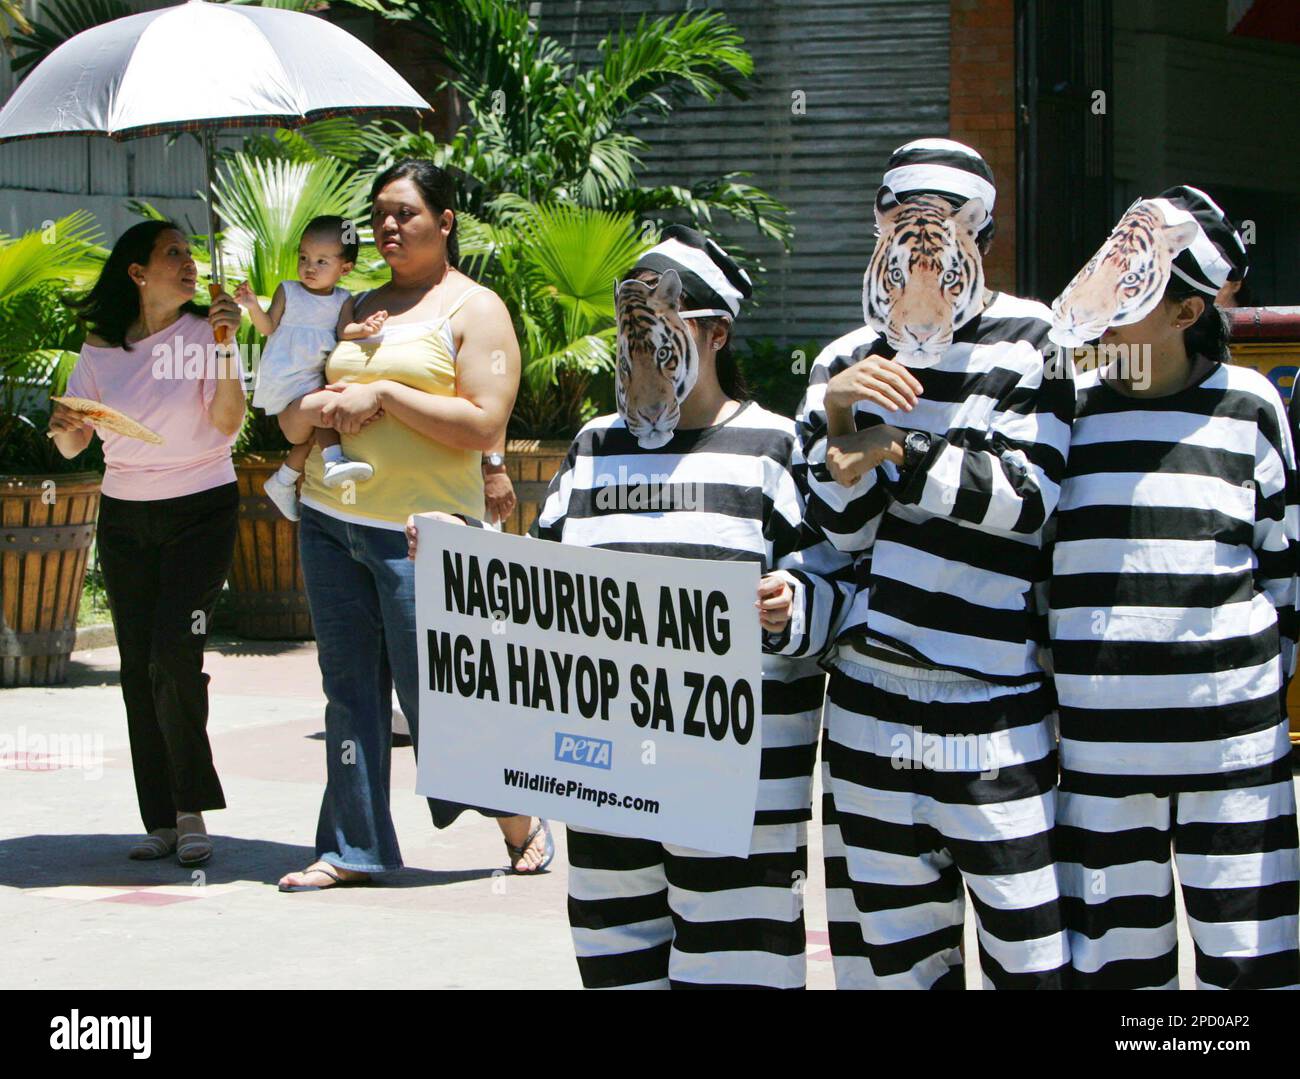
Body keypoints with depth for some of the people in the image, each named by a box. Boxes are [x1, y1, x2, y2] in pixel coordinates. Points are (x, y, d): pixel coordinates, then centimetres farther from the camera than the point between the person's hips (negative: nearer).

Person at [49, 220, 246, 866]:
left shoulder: (204, 330, -3)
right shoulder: (101, 346, 4)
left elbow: (228, 423, -14)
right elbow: (72, 447, 5)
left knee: (175, 655, -16)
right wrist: (65, 428, -17)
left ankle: (192, 812, -5)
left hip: (201, 509, -3)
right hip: (125, 516, 4)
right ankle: (162, 819, 8)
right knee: (139, 668, 2)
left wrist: (223, 348, -24)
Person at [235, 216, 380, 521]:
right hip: (284, 378, -6)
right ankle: (333, 462, -40)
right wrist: (253, 307, -20)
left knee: (309, 433, 12)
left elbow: (344, 330, -10)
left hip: (313, 378, 6)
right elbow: (269, 328, -1)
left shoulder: (343, 300, 6)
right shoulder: (288, 291, -1)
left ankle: (282, 483, 29)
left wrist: (363, 328, -33)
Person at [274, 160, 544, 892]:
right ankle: (353, 849, 11)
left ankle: (522, 824, 15)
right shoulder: (358, 309, 17)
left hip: (421, 531, -6)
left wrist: (383, 394, -15)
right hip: (329, 520, 6)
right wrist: (317, 406, -4)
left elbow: (484, 426, -14)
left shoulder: (474, 309, -1)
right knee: (351, 690, 6)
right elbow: (290, 422, 19)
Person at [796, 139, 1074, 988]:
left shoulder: (1033, 343, 0)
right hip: (869, 695, 4)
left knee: (1030, 947, -6)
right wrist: (836, 418, -9)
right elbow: (838, 532, 6)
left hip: (994, 705, -4)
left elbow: (1026, 499, -11)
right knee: (892, 949, 7)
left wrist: (895, 450, -14)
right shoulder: (850, 360, 13)